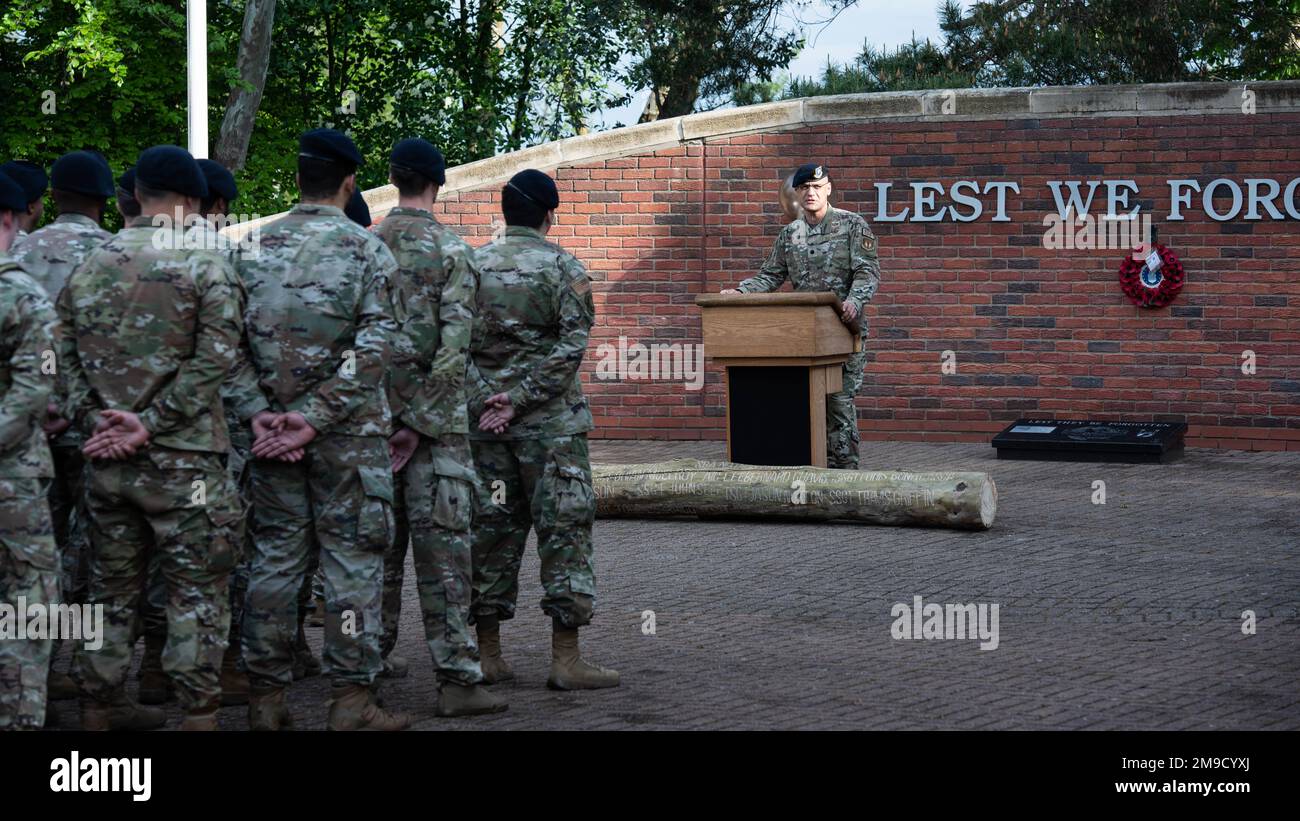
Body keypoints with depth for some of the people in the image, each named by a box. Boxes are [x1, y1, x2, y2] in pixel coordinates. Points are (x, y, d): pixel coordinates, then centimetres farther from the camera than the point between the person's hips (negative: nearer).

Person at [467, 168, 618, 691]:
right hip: (549, 421, -5)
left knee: (491, 530, 9)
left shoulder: (472, 266, 8)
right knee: (564, 530, -2)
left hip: (484, 419, 5)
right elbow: (570, 345, -13)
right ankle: (566, 659, -5)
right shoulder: (562, 267, -5)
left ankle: (487, 654, 12)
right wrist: (521, 400, -13)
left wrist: (485, 398, 1)